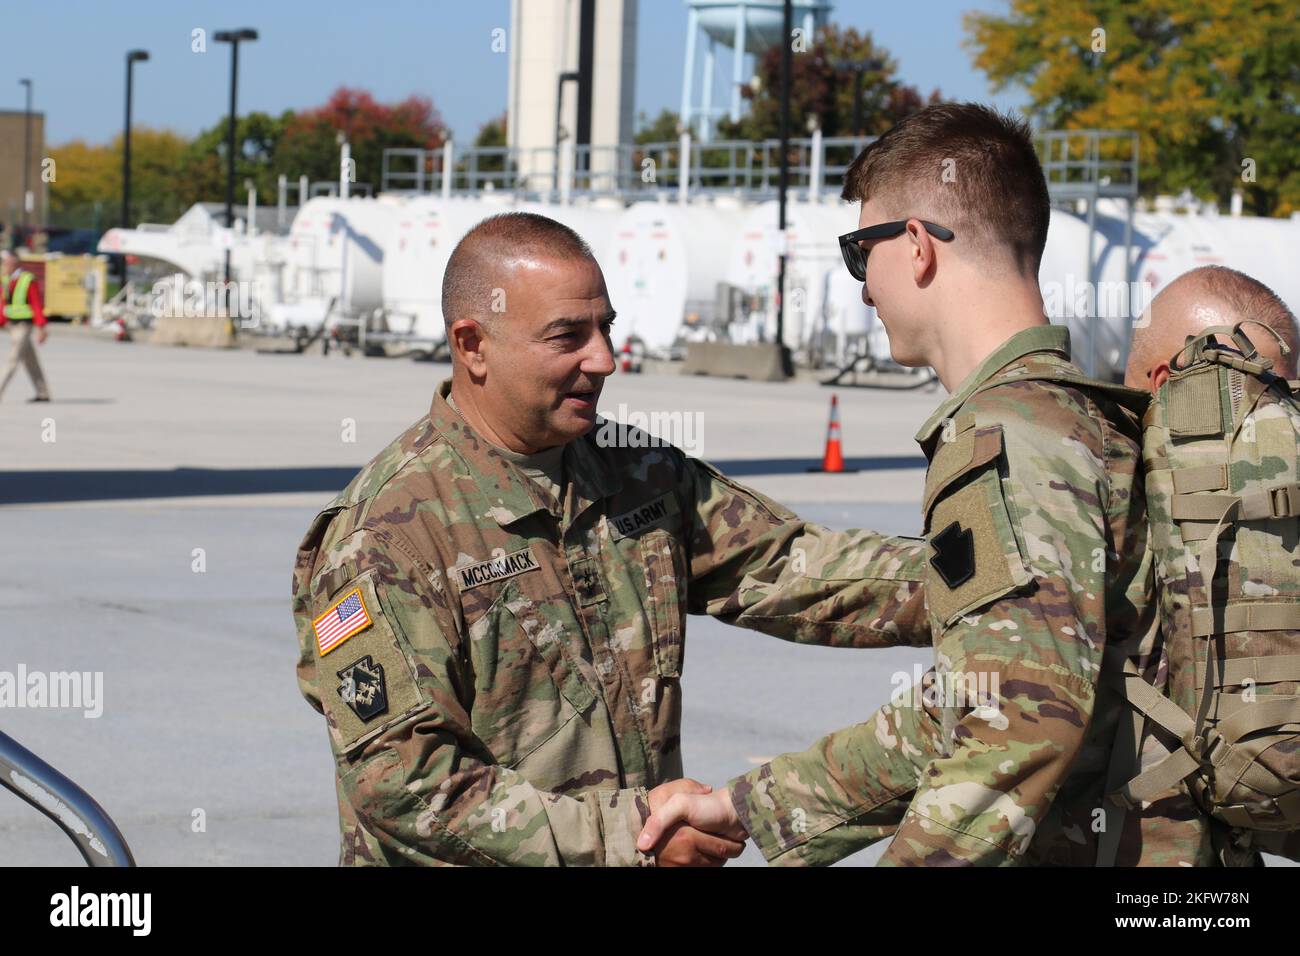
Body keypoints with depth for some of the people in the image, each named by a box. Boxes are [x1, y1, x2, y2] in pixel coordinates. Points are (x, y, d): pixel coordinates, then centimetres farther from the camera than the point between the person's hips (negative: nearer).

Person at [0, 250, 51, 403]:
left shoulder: (28, 280, -14)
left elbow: (37, 306, -15)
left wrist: (41, 329, -17)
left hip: (24, 326, -8)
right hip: (13, 325, 8)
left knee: (13, 358, -10)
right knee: (29, 361, 12)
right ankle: (43, 394, 18)